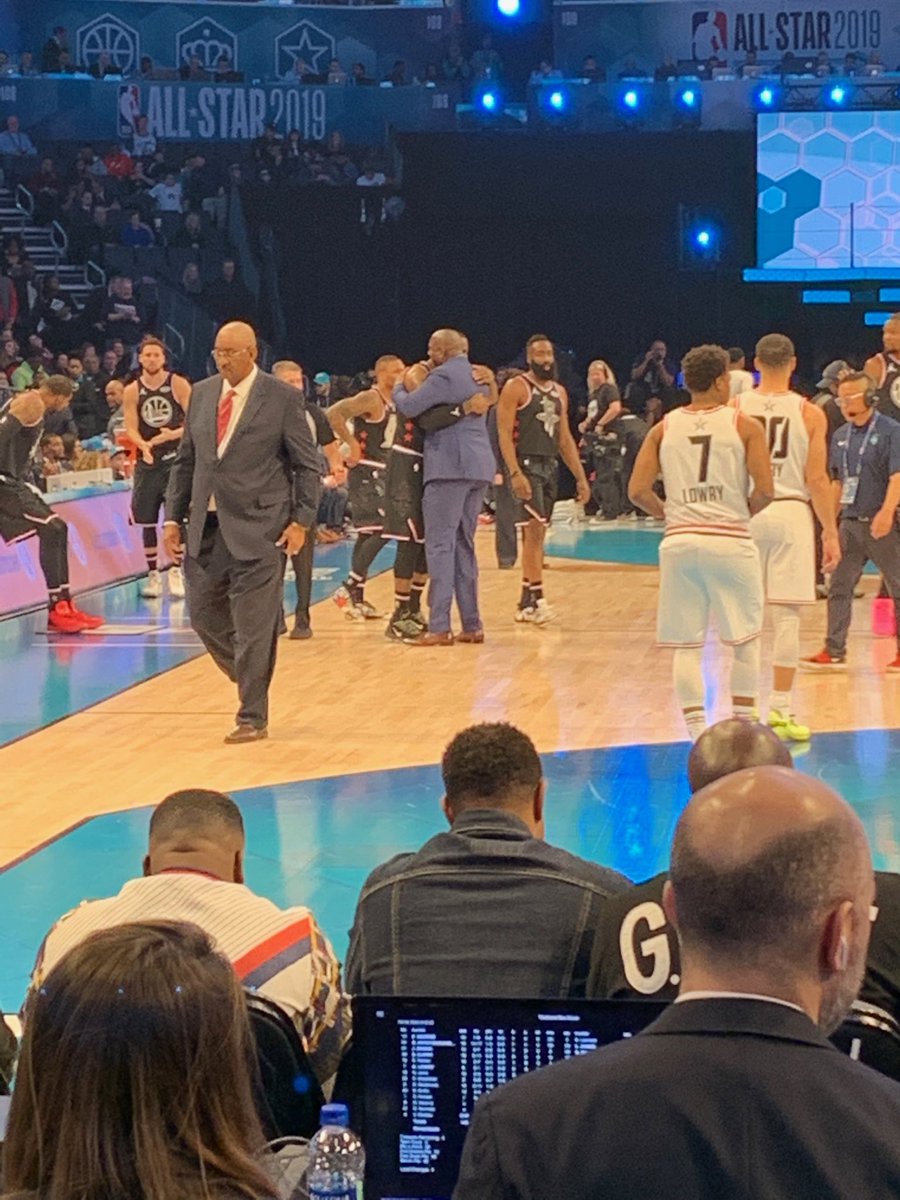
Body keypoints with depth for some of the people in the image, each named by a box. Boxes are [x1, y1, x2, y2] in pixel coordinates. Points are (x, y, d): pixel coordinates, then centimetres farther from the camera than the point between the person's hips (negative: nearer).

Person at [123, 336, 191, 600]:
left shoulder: (178, 385, -3)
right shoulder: (132, 392, 3)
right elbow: (131, 429, -3)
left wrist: (175, 434, -22)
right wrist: (144, 445, -24)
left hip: (176, 457, -3)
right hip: (147, 459, 3)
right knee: (147, 520, 4)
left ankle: (175, 572, -3)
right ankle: (153, 574, 13)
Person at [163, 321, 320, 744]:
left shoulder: (280, 398, -4)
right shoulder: (201, 394, 10)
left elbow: (307, 465, -2)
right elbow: (185, 460, 15)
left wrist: (301, 521, -10)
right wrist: (173, 517, 8)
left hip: (258, 529, -6)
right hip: (207, 526, 6)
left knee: (253, 625, -4)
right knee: (203, 613, 9)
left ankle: (252, 717, 6)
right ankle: (253, 678, 35)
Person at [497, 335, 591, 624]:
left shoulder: (559, 392, 16)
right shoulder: (516, 388, -6)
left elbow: (564, 438, 20)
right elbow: (504, 433, -13)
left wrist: (581, 477, 15)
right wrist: (514, 473, -23)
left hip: (551, 466, 7)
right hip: (526, 465, -7)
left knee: (536, 534, 9)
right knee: (534, 528, -16)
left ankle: (525, 603, 14)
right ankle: (536, 600, -17)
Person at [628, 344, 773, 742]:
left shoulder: (664, 428, 7)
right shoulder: (744, 425, -2)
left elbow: (637, 491, 0)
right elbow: (765, 489, -10)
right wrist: (745, 511, 10)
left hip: (679, 542, 3)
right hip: (730, 541, -2)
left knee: (687, 645, 7)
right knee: (745, 641, 12)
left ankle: (697, 735, 0)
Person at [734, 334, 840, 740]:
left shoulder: (735, 409, 1)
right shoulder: (809, 414, -1)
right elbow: (817, 480, -3)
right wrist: (831, 534, 4)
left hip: (744, 513, 2)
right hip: (791, 511, -2)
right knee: (787, 615, 0)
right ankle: (781, 708, -2)